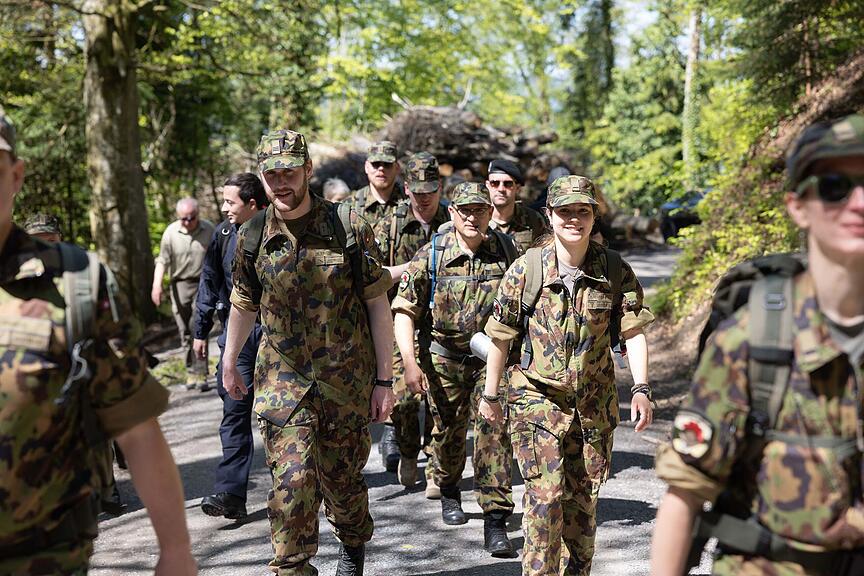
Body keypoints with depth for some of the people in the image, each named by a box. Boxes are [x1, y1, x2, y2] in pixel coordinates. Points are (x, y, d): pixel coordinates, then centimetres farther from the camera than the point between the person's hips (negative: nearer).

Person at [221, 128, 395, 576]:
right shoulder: (251, 237, -1)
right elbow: (244, 304, 15)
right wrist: (229, 363, 25)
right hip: (281, 382, 1)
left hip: (347, 380, 0)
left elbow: (377, 304, -4)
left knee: (343, 480, 14)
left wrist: (385, 380, -5)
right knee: (291, 486, -9)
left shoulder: (349, 227, -7)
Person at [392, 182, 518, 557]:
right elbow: (404, 311, -6)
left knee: (493, 433, -10)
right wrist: (409, 362, -15)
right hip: (446, 359, 0)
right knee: (448, 432, 14)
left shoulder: (506, 253, -4)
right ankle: (449, 493, 42)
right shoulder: (431, 256, -8)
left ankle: (495, 521, -5)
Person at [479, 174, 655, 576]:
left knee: (583, 501, 13)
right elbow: (501, 338, -1)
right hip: (538, 400, -2)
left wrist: (641, 388, -15)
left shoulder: (616, 271, -3)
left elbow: (633, 331, -4)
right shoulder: (525, 269, -8)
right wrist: (490, 395, 5)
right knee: (545, 495, -12)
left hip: (594, 405, 3)